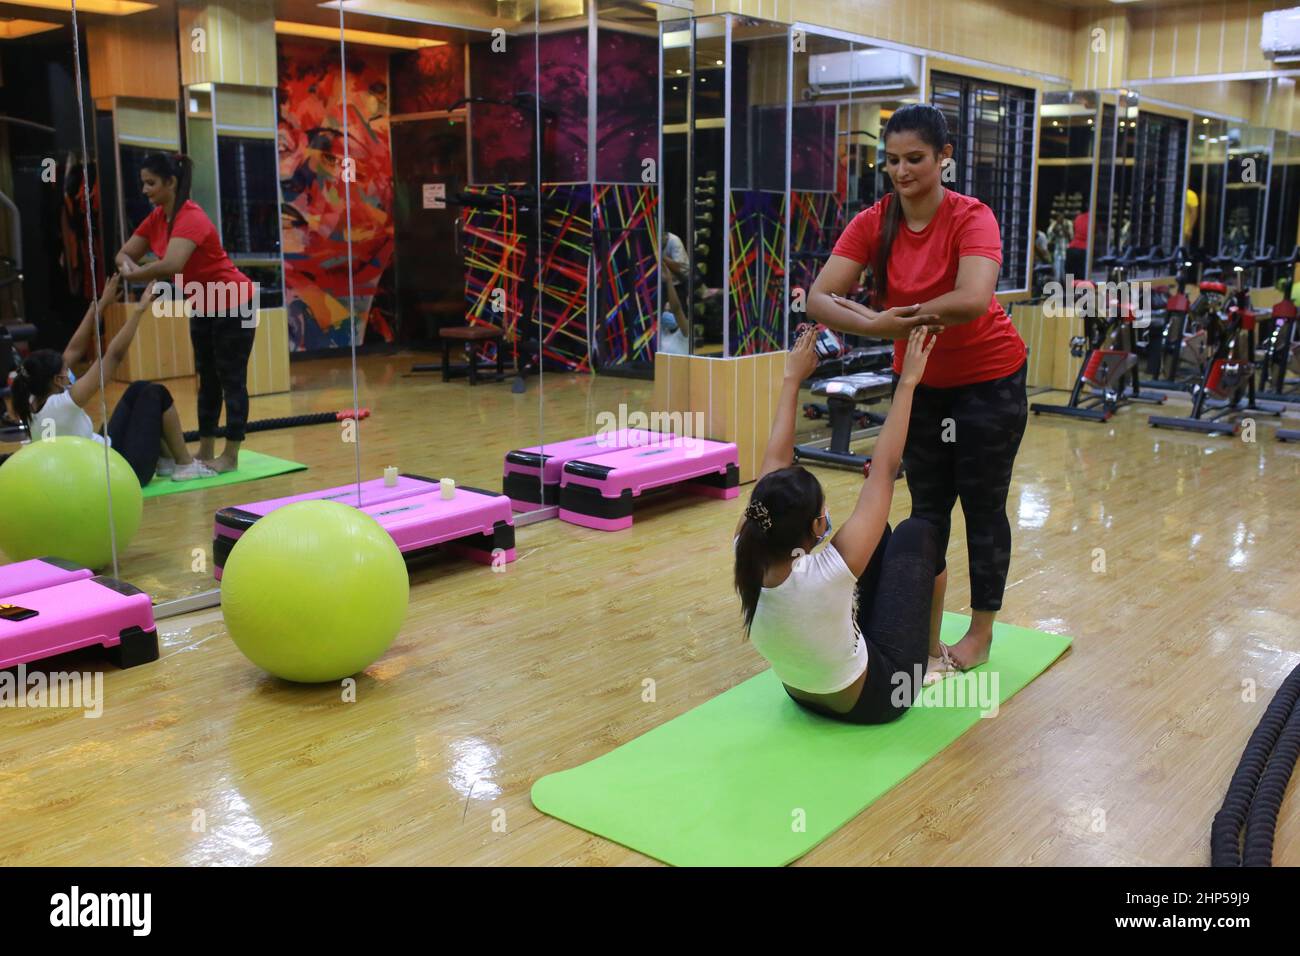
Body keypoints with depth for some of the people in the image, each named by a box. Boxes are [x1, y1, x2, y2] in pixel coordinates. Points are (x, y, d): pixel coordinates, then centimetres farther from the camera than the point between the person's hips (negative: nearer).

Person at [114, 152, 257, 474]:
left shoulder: (191, 219, -25)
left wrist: (134, 276, -24)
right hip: (203, 307, 9)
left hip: (232, 304, -9)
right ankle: (205, 451, 20)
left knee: (231, 379, -2)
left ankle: (230, 456, 3)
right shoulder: (156, 219, 2)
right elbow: (125, 253, 5)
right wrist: (128, 265, -19)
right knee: (207, 379, 13)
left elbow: (171, 265, -40)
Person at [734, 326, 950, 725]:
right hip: (876, 697, -5)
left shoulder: (747, 553, -24)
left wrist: (792, 379, -3)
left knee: (878, 531, 13)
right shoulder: (827, 573, -39)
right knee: (919, 534, 7)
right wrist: (907, 382, -24)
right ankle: (933, 656, 28)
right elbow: (884, 470, -32)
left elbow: (774, 463, -11)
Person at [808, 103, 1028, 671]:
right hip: (921, 381, 4)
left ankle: (981, 634, 22)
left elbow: (973, 300, -40)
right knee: (927, 507, 13)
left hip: (988, 380, -4)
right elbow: (819, 298, -22)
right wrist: (876, 325, -40)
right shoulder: (873, 224, -11)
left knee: (982, 508, 6)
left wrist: (900, 317, -30)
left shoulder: (970, 218, -22)